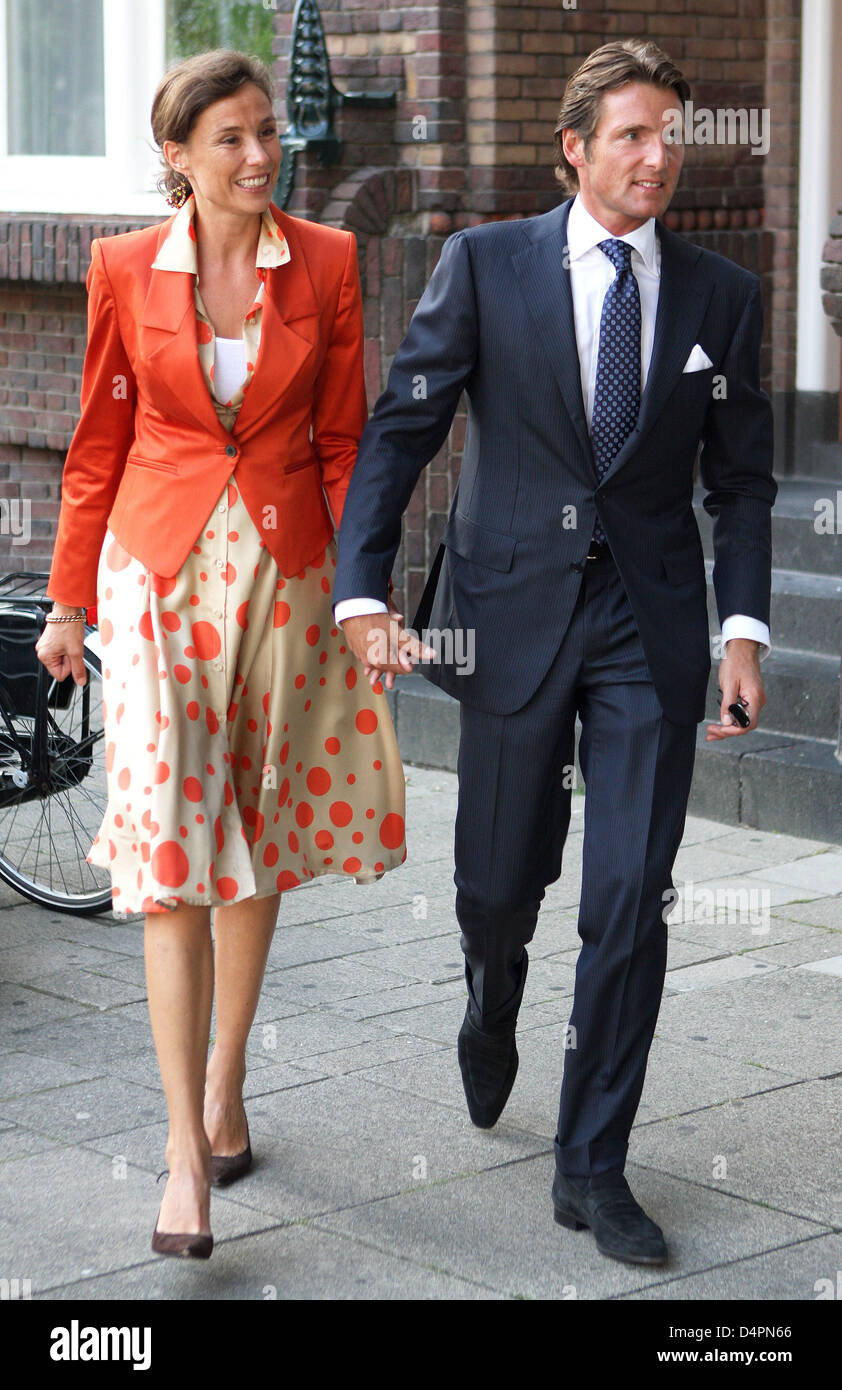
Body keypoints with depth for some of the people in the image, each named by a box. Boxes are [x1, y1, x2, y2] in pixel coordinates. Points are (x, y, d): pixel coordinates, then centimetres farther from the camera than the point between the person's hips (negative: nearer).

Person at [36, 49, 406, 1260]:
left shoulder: (327, 263, 0)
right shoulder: (125, 270, -2)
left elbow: (341, 442, 3)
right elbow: (99, 445, 5)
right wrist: (70, 601, 9)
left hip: (286, 576, 2)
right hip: (162, 570, -2)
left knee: (259, 841, 11)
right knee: (171, 846, -10)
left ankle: (224, 1084, 30)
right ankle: (187, 1149, -8)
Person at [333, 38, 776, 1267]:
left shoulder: (720, 296, 5)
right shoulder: (483, 265, 0)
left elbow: (743, 477, 8)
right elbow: (400, 429, -2)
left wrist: (744, 628, -4)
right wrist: (362, 592, -12)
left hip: (652, 627, 1)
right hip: (513, 613, -1)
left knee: (630, 902, -3)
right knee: (499, 881, 9)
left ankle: (593, 1168, 10)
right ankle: (493, 1009, 47)